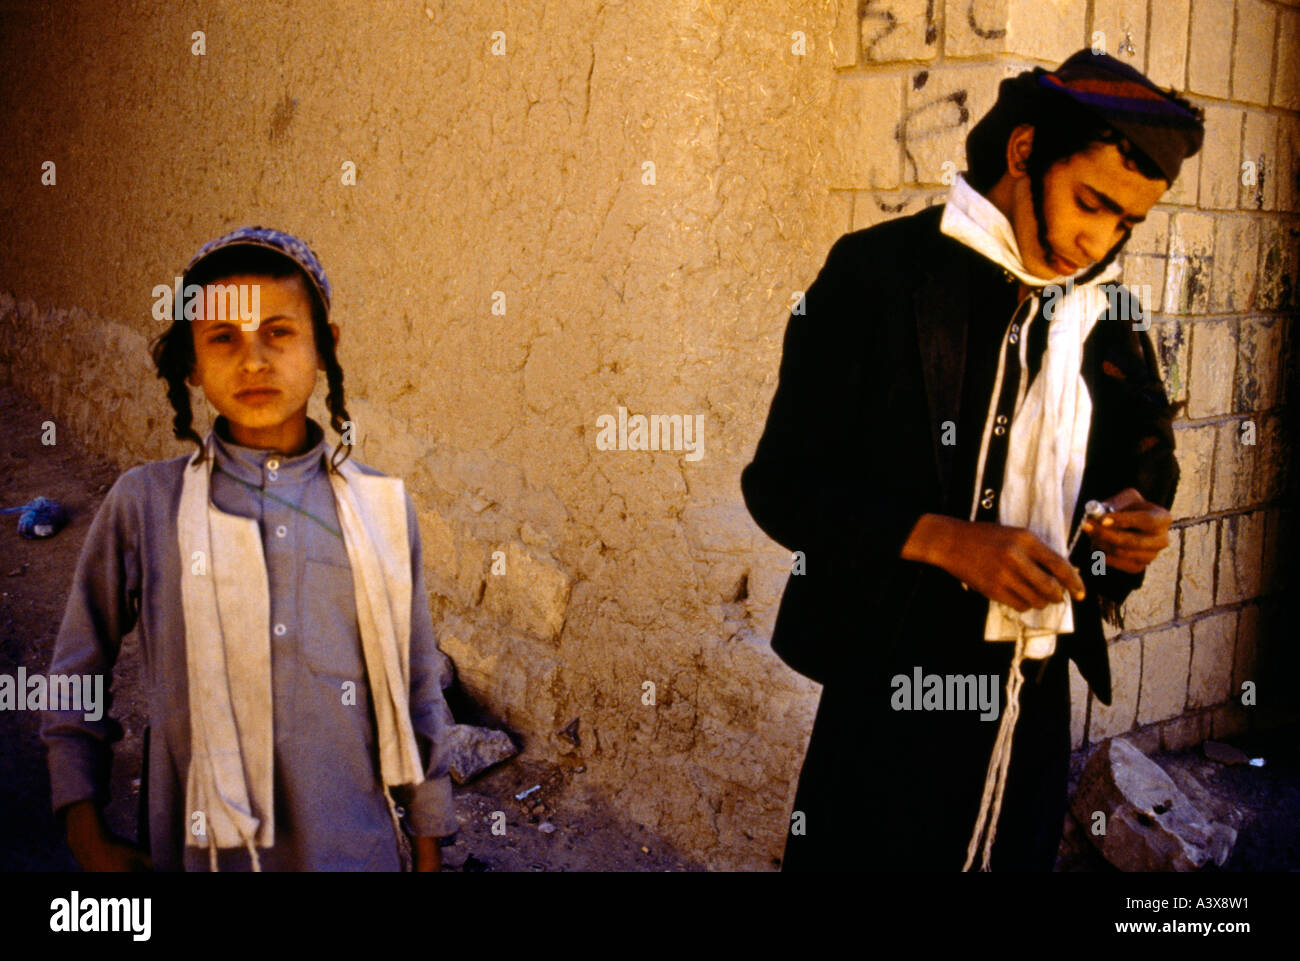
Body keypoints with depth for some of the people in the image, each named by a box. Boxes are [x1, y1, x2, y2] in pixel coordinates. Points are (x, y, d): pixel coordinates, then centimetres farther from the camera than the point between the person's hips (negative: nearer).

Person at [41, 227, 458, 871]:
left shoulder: (380, 508, -2)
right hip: (203, 851, 0)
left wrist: (428, 852, 7)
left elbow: (417, 690, 4)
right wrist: (89, 838, 4)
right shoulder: (143, 505, -5)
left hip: (358, 849, 1)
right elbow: (75, 675, 6)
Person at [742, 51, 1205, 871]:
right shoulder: (877, 273, -9)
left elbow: (1146, 465, 19)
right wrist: (945, 539, -23)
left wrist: (1144, 525, -6)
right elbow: (782, 482, -11)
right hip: (890, 694, -4)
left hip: (1038, 702, 5)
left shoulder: (1113, 316, 7)